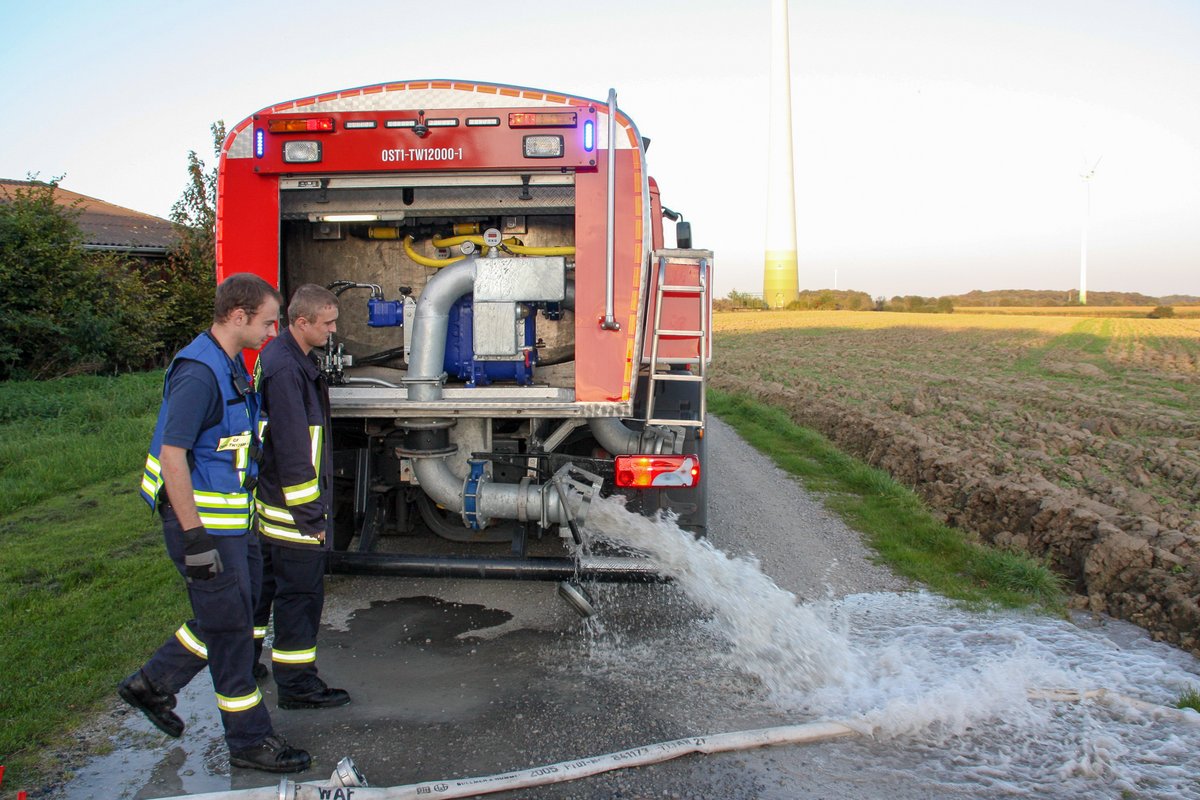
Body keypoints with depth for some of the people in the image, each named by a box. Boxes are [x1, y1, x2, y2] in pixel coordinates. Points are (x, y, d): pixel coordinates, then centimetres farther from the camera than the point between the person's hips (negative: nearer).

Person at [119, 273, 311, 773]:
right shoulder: (198, 373, -21)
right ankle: (249, 741, 16)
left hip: (233, 520, 10)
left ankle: (152, 684, 36)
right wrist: (194, 537, -24)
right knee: (230, 628, 2)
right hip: (205, 523, -10)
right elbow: (171, 456, -25)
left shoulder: (231, 366, 10)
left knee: (236, 614, 20)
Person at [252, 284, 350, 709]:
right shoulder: (286, 370, -23)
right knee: (300, 593, 0)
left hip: (270, 499, 11)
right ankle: (296, 684, 11)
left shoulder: (284, 358, 11)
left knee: (264, 582, 21)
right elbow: (292, 450, -25)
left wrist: (314, 506, 22)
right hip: (291, 504, -11)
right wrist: (311, 514, -20)